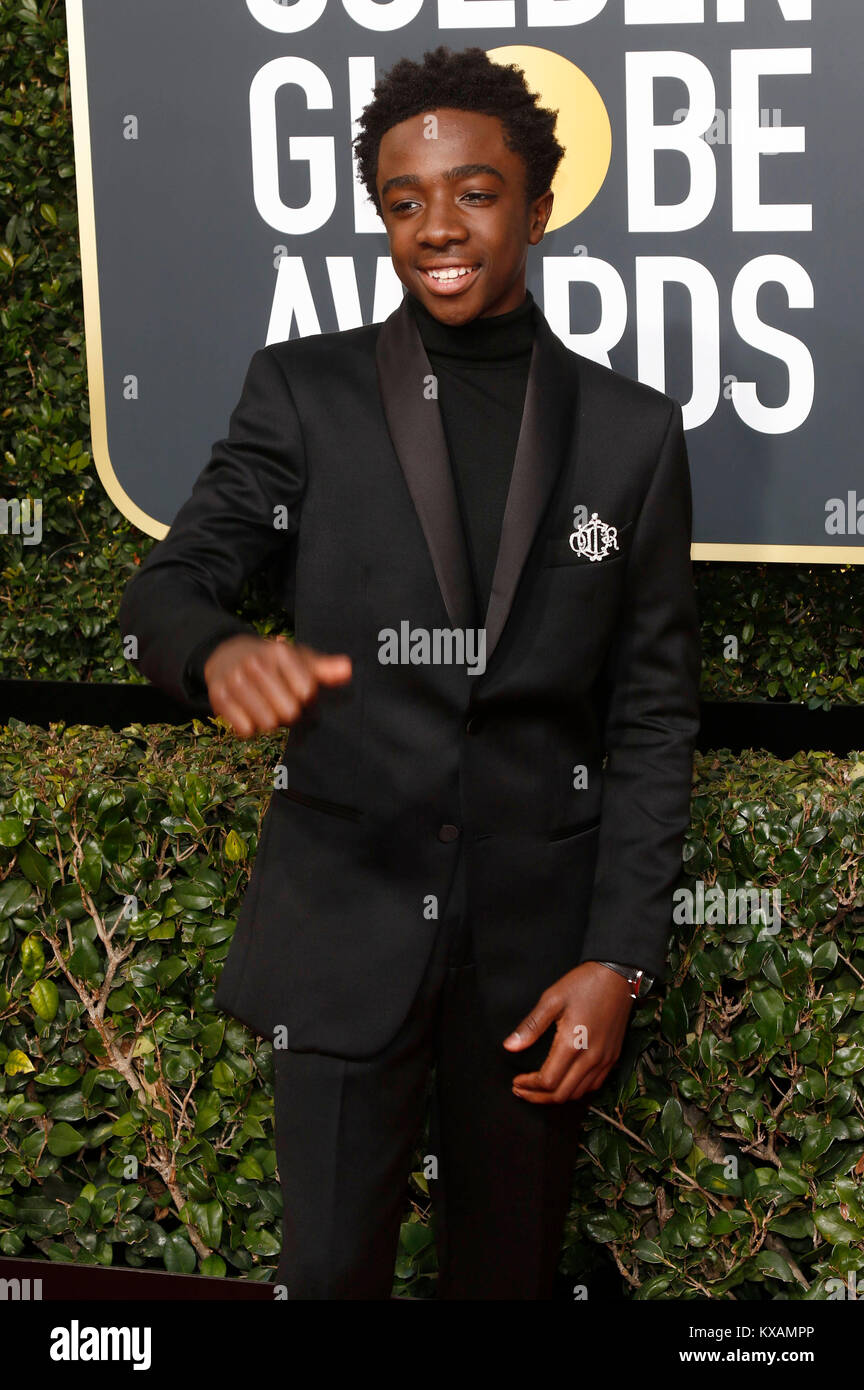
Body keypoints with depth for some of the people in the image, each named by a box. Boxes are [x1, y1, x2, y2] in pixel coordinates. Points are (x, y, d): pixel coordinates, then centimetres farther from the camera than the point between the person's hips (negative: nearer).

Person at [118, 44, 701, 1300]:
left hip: (537, 934, 1)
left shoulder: (631, 432, 4)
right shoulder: (305, 392, 2)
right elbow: (169, 582, -5)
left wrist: (619, 959, -4)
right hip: (344, 912, -1)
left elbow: (654, 715, 4)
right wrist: (222, 652, -31)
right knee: (331, 1265, 2)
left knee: (509, 1269, 12)